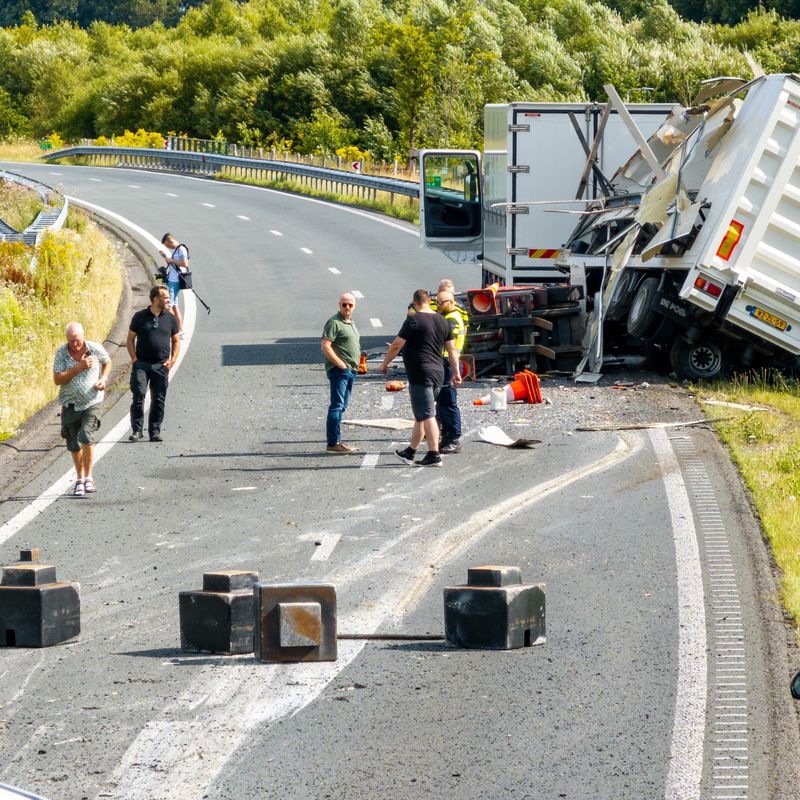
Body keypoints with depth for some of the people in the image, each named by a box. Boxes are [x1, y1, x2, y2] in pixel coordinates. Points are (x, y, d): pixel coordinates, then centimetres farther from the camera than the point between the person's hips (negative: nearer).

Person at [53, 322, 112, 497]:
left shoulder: (96, 349, -6)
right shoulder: (61, 353, -8)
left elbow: (107, 362, 16)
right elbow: (57, 380, -15)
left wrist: (103, 378, -3)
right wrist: (79, 367, -21)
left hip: (91, 402, -2)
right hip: (70, 404, 2)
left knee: (87, 437, -20)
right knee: (74, 445, 8)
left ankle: (88, 477, -11)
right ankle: (80, 479, 26)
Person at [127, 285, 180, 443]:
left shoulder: (170, 318, 8)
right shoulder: (140, 317, 2)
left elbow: (176, 340, 15)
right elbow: (131, 339, 7)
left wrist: (173, 359, 1)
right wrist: (134, 358, -4)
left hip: (161, 365, 2)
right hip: (142, 363, -2)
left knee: (159, 400, 2)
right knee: (138, 395, -11)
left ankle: (155, 432, 9)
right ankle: (136, 430, -5)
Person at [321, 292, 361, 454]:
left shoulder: (351, 322, 18)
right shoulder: (334, 322, -11)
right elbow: (325, 346, -18)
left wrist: (356, 364, 16)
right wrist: (341, 364, -19)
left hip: (350, 370, 10)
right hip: (339, 370, -10)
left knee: (342, 407, 13)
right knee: (337, 406, -12)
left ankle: (337, 441, 18)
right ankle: (333, 443, -14)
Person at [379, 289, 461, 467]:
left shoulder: (413, 320, -11)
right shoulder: (442, 321, 10)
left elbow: (396, 345, -10)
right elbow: (451, 349, 14)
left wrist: (384, 364, 2)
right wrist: (456, 373, 20)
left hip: (420, 373, -8)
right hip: (437, 372, 8)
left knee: (426, 415, -8)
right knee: (421, 414, 16)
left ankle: (434, 455, -12)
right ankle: (410, 452, 24)